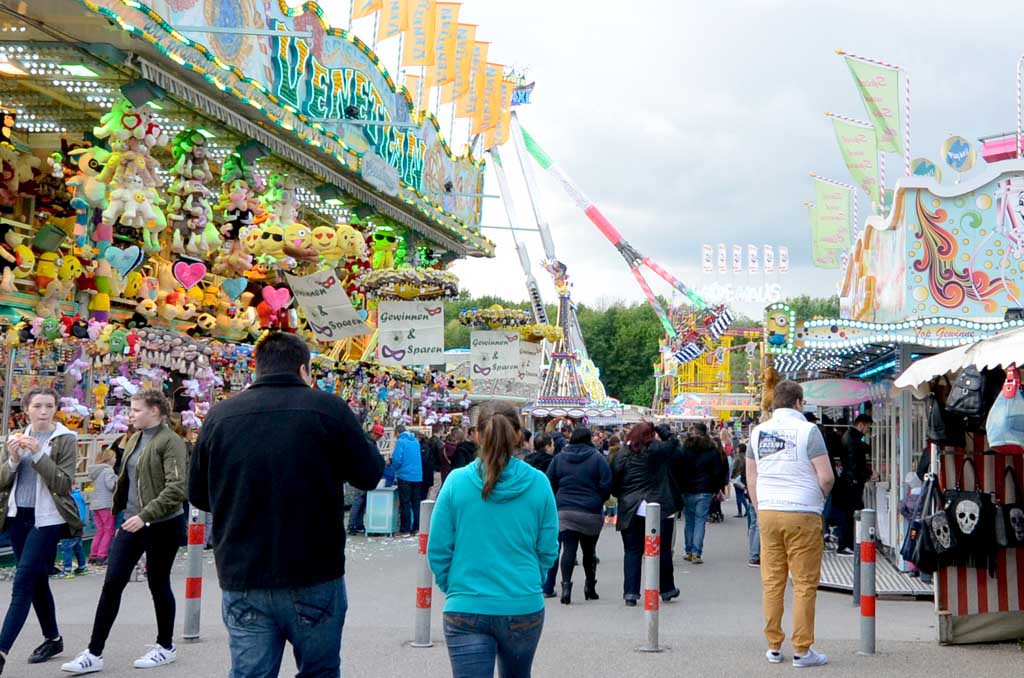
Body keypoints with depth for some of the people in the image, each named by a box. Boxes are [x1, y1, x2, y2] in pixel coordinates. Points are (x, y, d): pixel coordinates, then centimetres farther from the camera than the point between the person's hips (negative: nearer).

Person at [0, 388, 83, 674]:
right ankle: (52, 639, 29)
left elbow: (64, 483, -13)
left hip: (46, 519, -6)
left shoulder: (65, 439, -4)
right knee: (36, 581, 14)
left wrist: (39, 453, -20)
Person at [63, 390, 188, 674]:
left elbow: (176, 488, -23)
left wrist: (145, 516, -28)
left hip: (162, 525, -7)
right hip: (133, 523, 7)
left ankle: (166, 647, 24)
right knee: (112, 583, 2)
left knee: (158, 584, 6)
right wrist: (125, 513, 18)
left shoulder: (170, 442, -14)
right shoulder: (134, 440, 10)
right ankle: (94, 653, 7)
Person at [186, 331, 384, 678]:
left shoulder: (219, 415, 2)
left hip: (242, 581, 2)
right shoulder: (328, 408, -7)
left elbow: (199, 495, 10)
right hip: (315, 578, -2)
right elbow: (370, 474, 1)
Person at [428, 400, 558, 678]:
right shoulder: (538, 483, -5)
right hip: (523, 607, 2)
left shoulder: (457, 482, -7)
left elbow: (437, 550, -2)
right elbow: (548, 550, 2)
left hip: (466, 610, -2)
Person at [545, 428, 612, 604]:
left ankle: (566, 584, -19)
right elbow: (606, 485, -7)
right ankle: (590, 587, 23)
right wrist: (599, 501, 10)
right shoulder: (597, 458, -3)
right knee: (589, 550, 14)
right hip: (591, 512, -1)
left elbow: (550, 484, 4)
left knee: (569, 549, -2)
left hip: (564, 511, 1)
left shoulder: (559, 458, 4)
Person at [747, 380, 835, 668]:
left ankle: (774, 647, 15)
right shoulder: (808, 430, -7)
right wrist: (818, 496, 8)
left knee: (772, 583, 9)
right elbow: (826, 477, -11)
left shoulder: (758, 432, 8)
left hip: (767, 513, 5)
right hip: (802, 515, -5)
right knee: (804, 584, 2)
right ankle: (802, 650, 5)